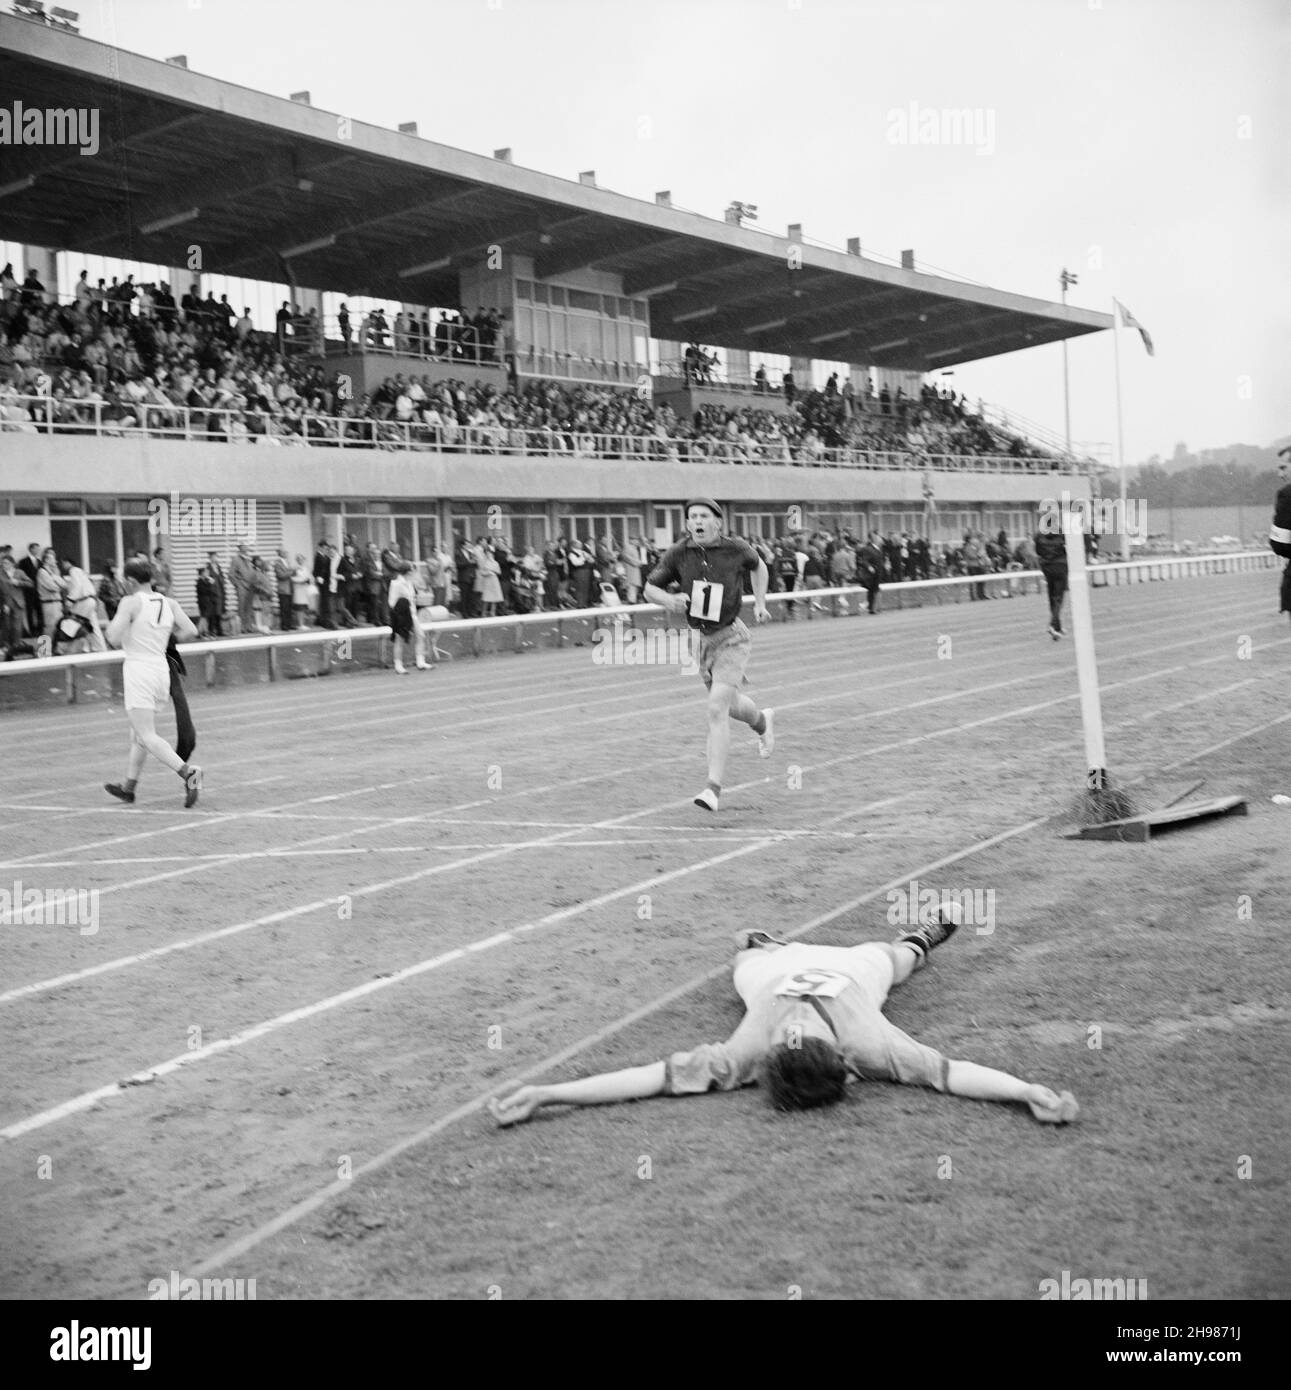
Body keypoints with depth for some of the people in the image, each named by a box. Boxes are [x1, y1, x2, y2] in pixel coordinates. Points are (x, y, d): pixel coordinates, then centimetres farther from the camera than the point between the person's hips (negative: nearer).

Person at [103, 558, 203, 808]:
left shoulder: (131, 602, -9)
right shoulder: (168, 602, 7)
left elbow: (114, 639, -15)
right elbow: (190, 630, 2)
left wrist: (112, 625, 6)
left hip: (138, 669, -7)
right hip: (161, 668, 7)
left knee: (147, 736, -9)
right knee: (138, 733, 20)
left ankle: (187, 771, -28)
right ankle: (128, 786, 30)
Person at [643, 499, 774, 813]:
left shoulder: (736, 548, -9)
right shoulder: (677, 554, -6)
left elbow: (758, 566, 13)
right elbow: (649, 589, -2)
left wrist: (760, 603, 6)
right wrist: (668, 599, -22)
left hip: (731, 637, -4)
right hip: (703, 639, 4)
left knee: (717, 708, -19)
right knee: (729, 706, 22)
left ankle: (713, 787, -17)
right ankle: (761, 721, 57)